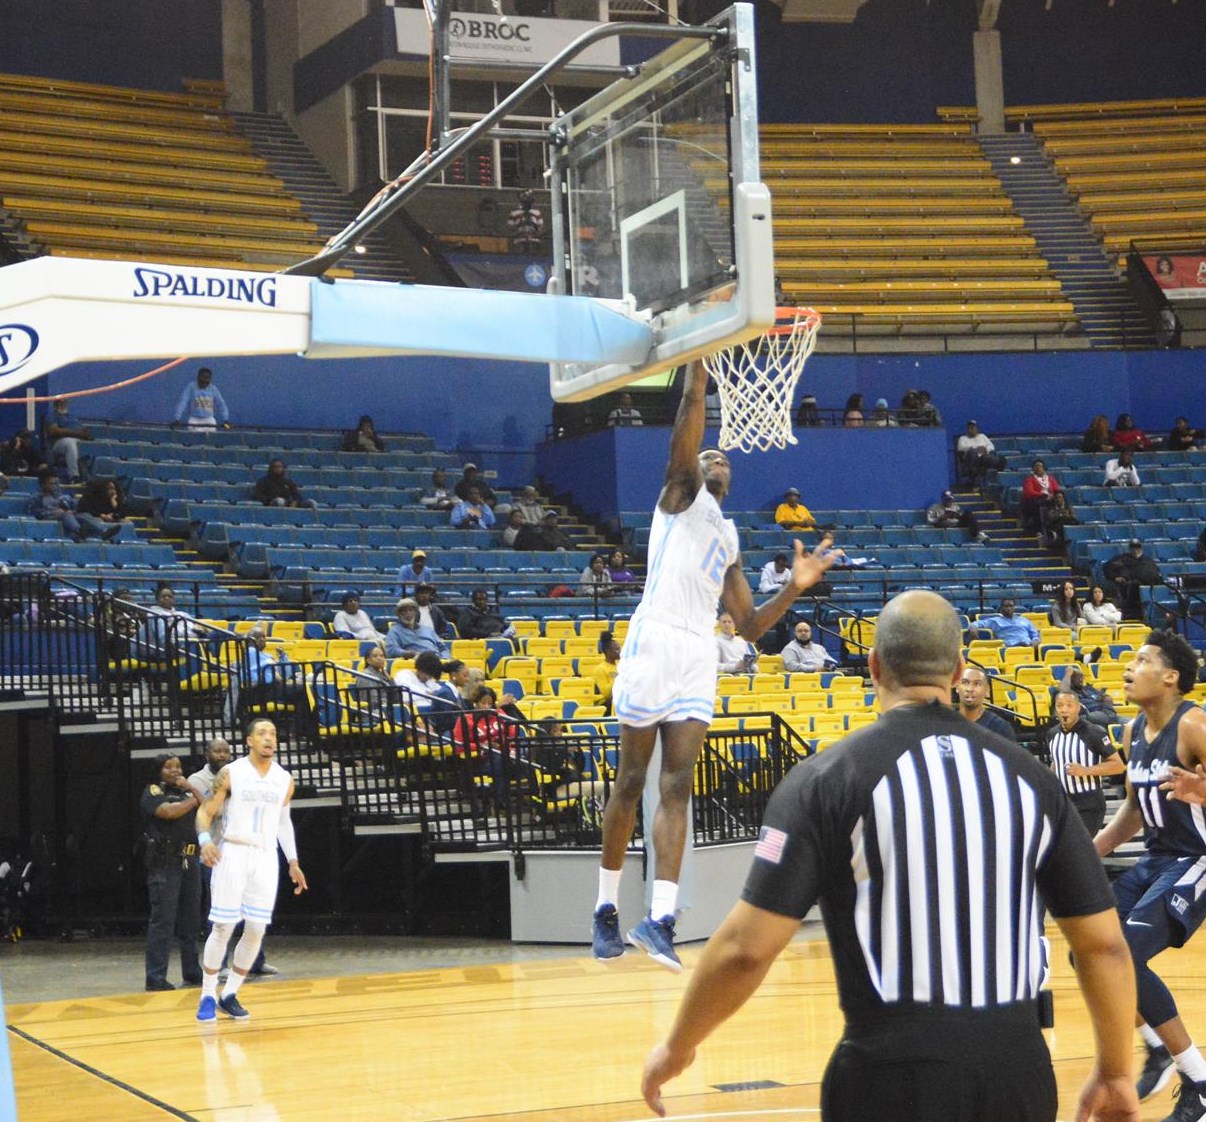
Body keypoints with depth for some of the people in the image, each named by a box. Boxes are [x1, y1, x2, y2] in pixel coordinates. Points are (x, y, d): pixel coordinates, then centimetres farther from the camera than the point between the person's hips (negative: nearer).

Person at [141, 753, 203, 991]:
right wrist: (192, 801, -1)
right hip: (164, 863, -6)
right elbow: (169, 811, -17)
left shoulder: (185, 791, 18)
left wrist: (192, 790, 0)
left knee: (190, 921, 11)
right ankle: (156, 978, -7)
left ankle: (192, 973, 19)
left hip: (189, 862, 6)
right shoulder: (153, 791, 0)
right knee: (163, 921, -8)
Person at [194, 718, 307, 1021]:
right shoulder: (231, 773, -4)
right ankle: (208, 995, 5)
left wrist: (293, 862, 14)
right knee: (223, 926, -5)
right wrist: (205, 840, -22)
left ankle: (230, 994, 12)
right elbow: (205, 812, -3)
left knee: (256, 929, 0)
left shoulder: (284, 780, 7)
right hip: (232, 853, -4)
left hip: (266, 858, 4)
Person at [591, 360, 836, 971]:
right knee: (631, 780, 1)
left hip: (699, 656, 5)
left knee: (677, 787, -5)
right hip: (655, 641, -5)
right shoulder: (681, 494, 11)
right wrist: (699, 366, -16)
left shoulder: (729, 540, 26)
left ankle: (659, 918, -12)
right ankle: (606, 909, 11)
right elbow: (684, 436, -8)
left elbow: (750, 625, 23)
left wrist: (795, 587, 9)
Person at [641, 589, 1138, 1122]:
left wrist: (676, 1048, 5)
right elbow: (1104, 944, 6)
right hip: (1020, 1073, 4)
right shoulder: (1028, 775, 4)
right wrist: (1116, 1075, 19)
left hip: (894, 1076, -4)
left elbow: (747, 949, -10)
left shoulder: (826, 779, -6)